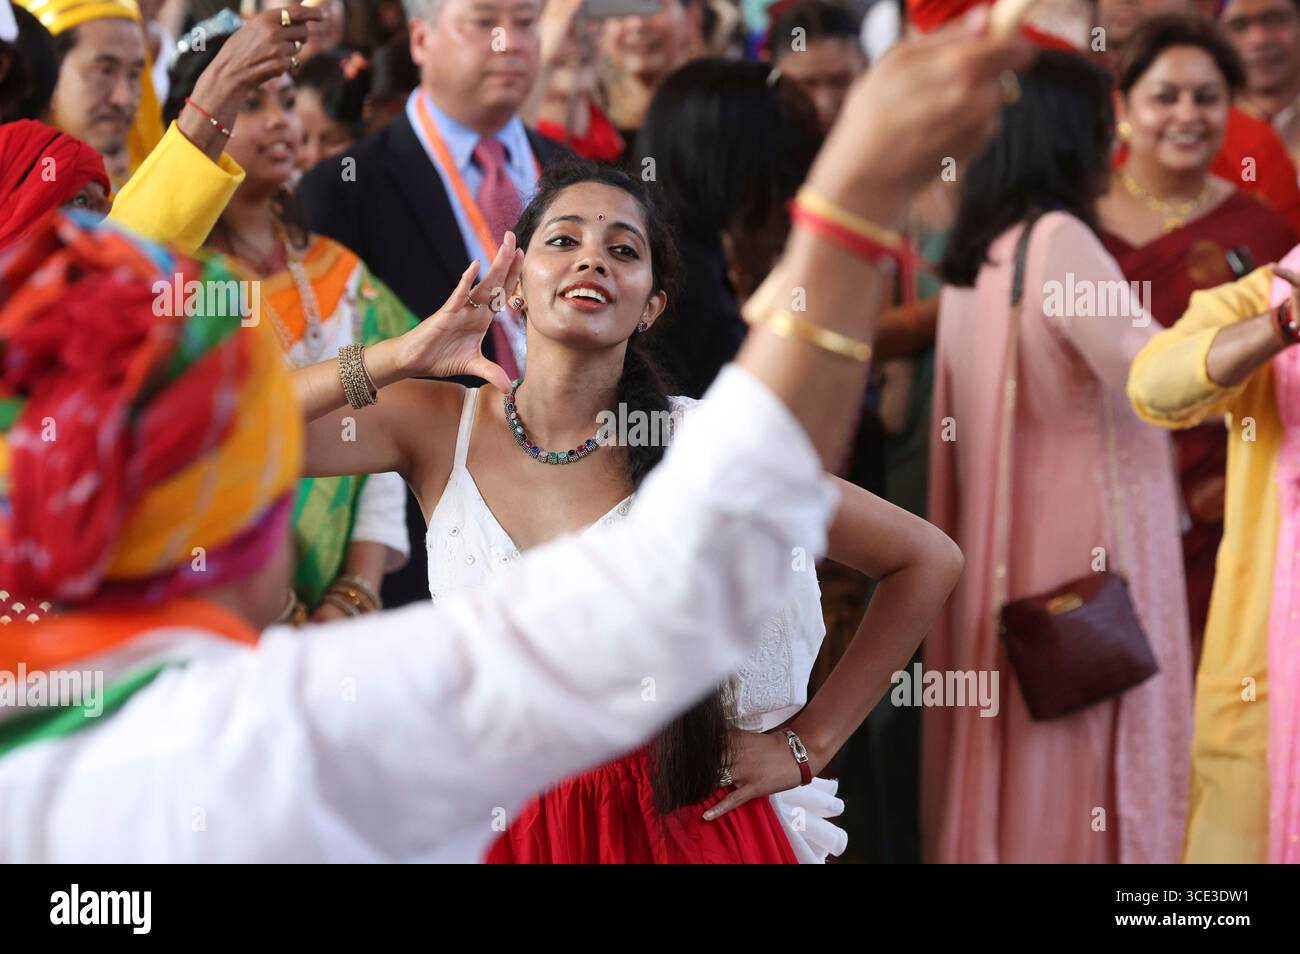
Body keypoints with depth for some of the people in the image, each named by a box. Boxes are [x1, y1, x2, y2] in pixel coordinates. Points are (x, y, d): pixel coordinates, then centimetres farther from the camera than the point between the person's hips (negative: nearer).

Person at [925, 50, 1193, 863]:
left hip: (1008, 551, 8)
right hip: (1082, 549, -8)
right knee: (1082, 759, -3)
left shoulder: (980, 254, 11)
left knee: (1015, 754, 12)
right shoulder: (1059, 239, -15)